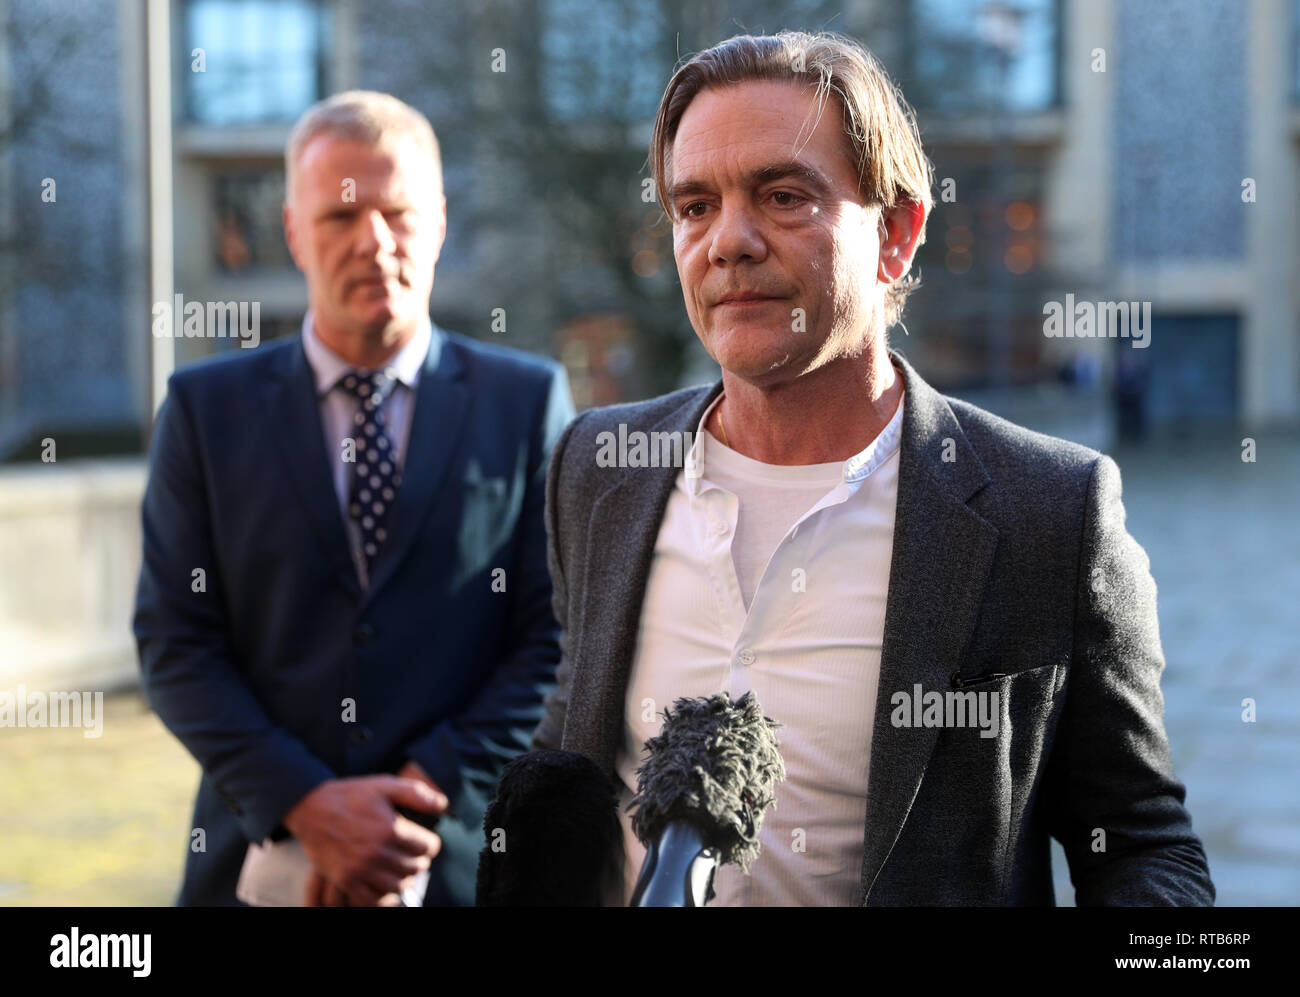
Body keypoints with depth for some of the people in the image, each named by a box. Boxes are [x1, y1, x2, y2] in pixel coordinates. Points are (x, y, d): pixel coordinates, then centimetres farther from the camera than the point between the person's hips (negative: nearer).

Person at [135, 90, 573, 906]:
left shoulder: (528, 400, 1)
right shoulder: (205, 408, 3)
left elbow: (558, 634, -3)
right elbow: (175, 641, -2)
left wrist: (425, 799, -13)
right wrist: (306, 804, -13)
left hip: (467, 861, 0)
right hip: (262, 849, 0)